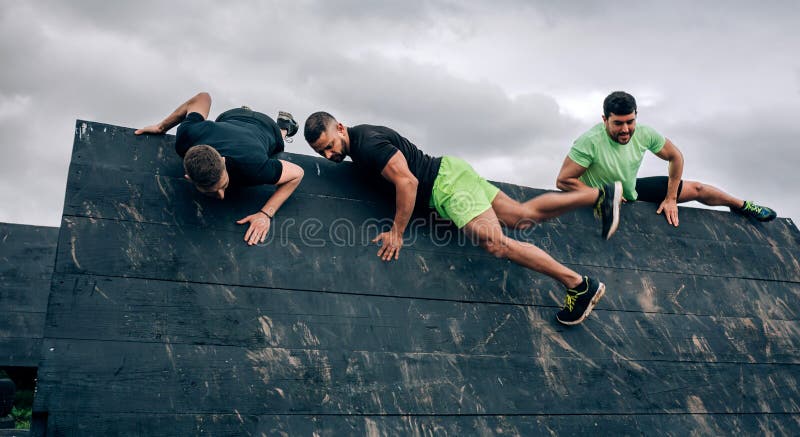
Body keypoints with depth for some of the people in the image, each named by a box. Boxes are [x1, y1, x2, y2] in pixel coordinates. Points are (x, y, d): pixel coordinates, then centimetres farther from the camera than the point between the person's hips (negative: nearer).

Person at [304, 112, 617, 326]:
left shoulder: (367, 144, -20)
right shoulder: (357, 137, 11)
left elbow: (407, 181, -27)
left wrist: (397, 233, -23)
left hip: (446, 181, -9)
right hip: (446, 176, 9)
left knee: (494, 242, -23)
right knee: (523, 216, 10)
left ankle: (579, 284, -20)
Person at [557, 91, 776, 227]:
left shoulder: (644, 134, -19)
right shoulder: (590, 142, -36)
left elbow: (675, 157, -2)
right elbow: (563, 180, -33)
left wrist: (670, 198, -2)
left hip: (633, 192, 6)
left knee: (696, 188, 15)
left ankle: (743, 206, 44)